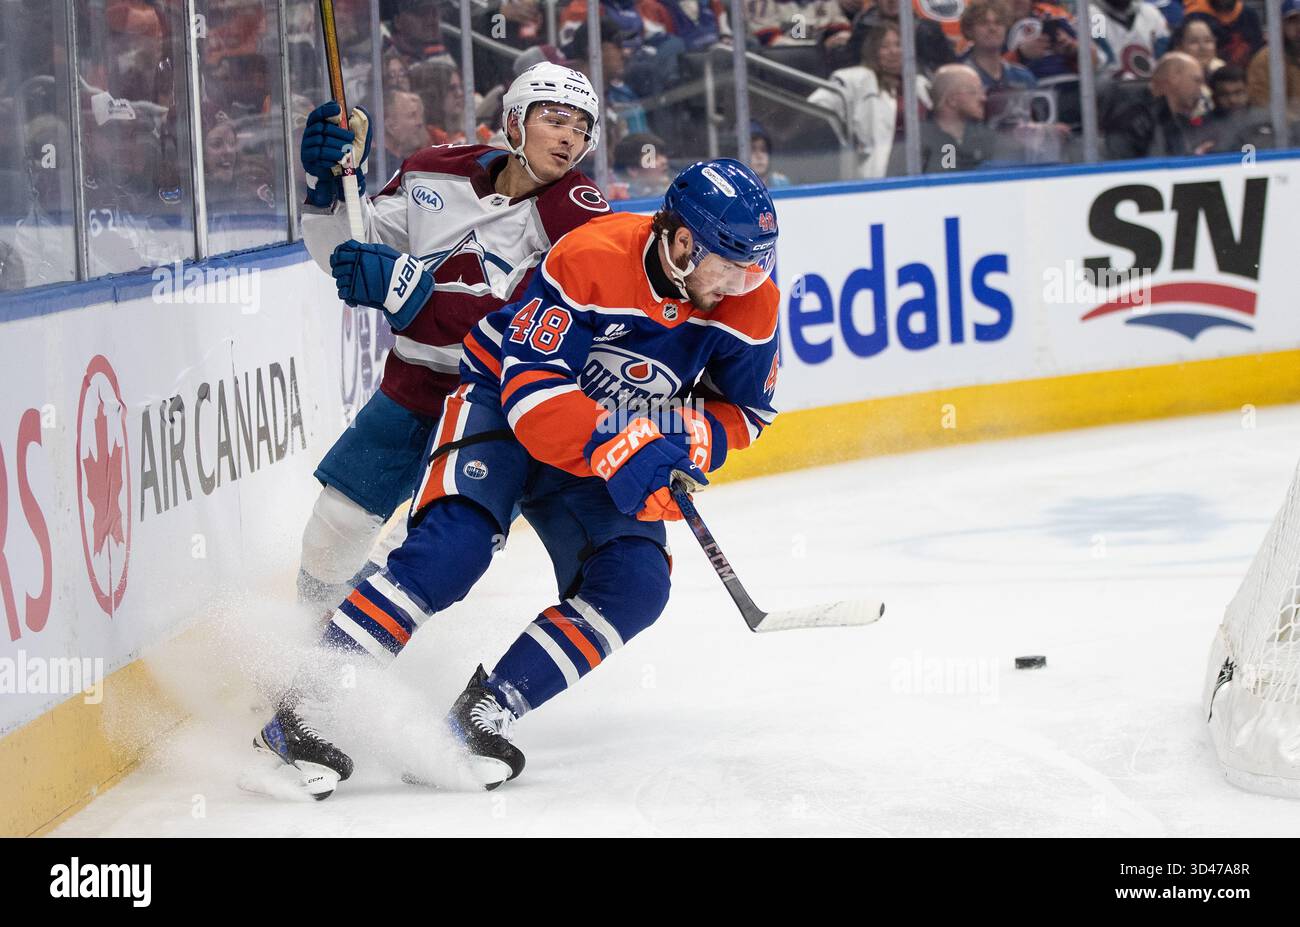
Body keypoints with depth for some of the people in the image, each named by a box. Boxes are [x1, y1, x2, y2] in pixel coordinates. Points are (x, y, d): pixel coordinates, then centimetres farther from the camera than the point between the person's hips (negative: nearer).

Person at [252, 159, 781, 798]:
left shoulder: (750, 304, -12)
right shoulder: (591, 259, -29)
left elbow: (744, 409, 3)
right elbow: (531, 386, -31)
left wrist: (692, 440, -20)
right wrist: (620, 453, -42)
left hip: (615, 449, 6)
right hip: (502, 403, -6)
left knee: (634, 585, -18)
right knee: (453, 545, -28)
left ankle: (488, 711, -17)